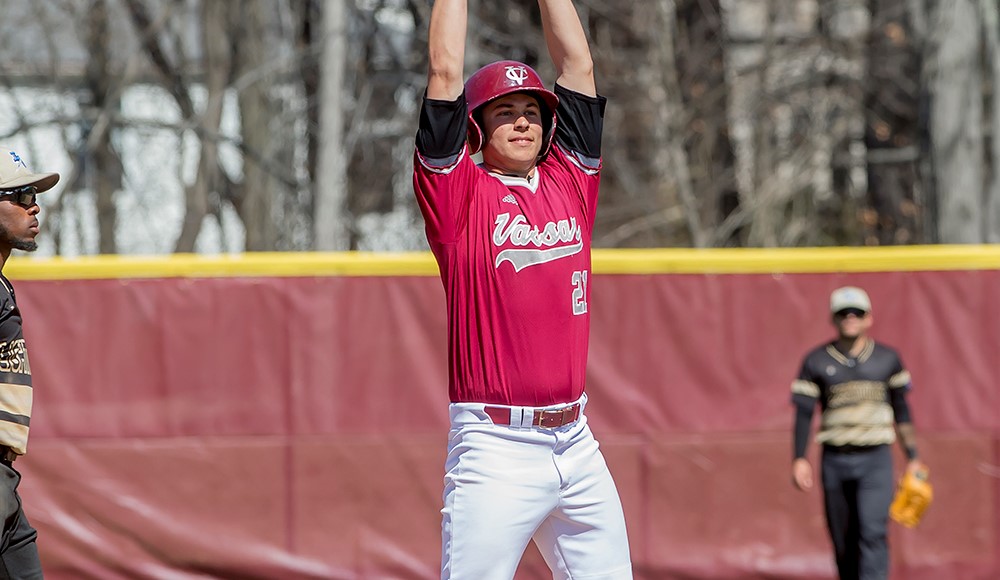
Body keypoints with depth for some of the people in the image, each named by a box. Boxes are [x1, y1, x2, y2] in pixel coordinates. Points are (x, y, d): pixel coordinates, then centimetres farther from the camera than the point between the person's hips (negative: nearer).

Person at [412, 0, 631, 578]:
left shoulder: (569, 181, 13)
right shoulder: (460, 193, 0)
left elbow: (577, 63, 15)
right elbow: (445, 72, -2)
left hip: (577, 446, 5)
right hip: (497, 449, -5)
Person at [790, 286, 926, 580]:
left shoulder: (887, 359, 6)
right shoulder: (817, 361, 2)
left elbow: (901, 409, 13)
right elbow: (803, 412, 0)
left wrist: (912, 457, 13)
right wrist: (799, 459, -9)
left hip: (876, 459, -1)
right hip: (835, 461, 1)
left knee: (873, 532, -15)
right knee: (843, 539, 6)